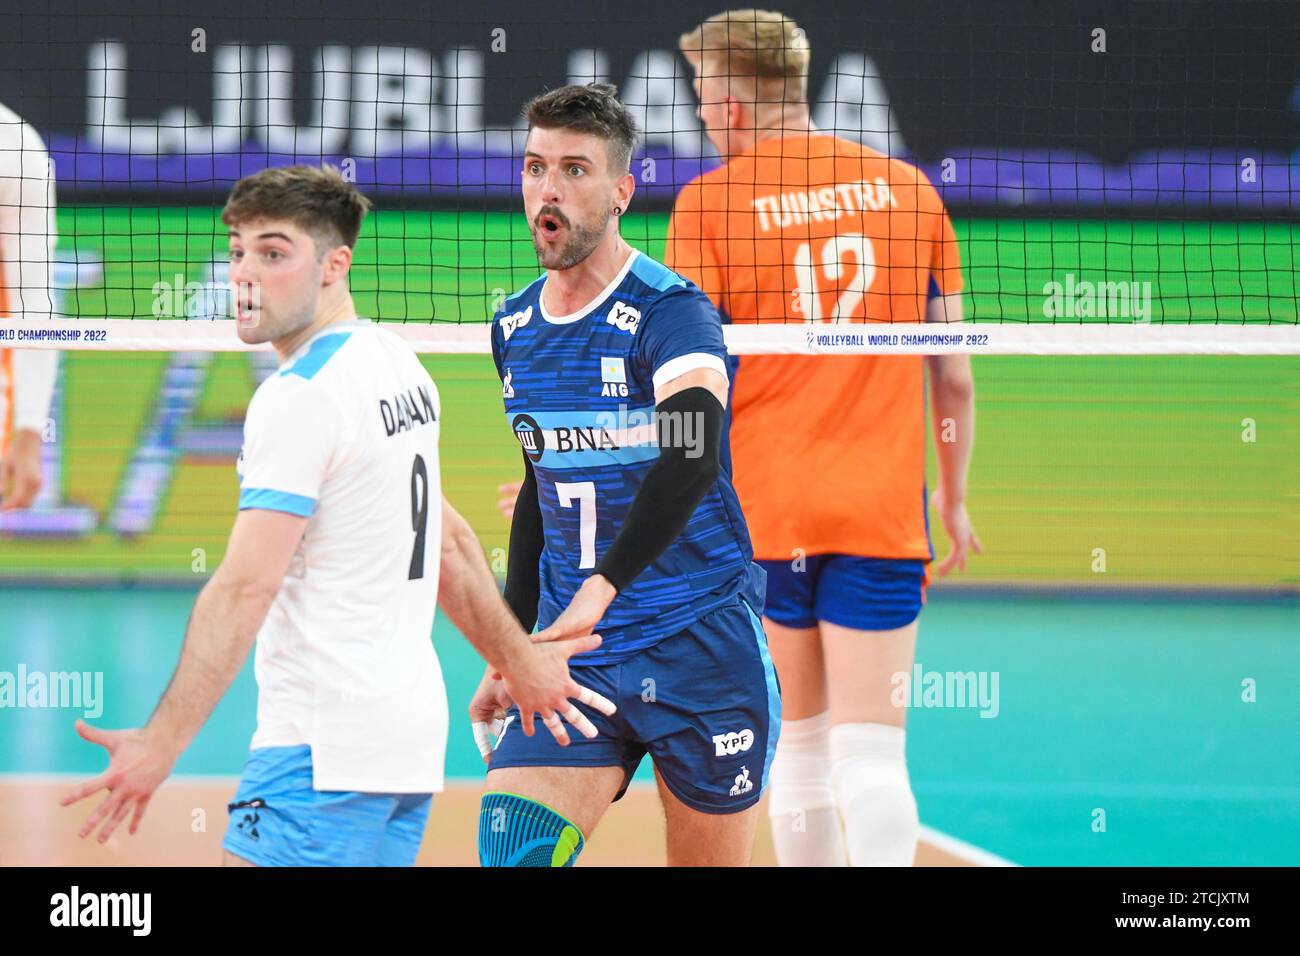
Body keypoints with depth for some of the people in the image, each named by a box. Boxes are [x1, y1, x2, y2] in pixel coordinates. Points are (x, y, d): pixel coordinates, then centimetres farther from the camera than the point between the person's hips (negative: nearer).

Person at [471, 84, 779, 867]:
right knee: (510, 841, -15)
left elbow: (693, 457, -32)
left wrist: (597, 594, -45)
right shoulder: (514, 328, 9)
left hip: (701, 653, -5)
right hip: (572, 654, 5)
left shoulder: (671, 315, -13)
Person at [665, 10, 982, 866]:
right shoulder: (912, 191, 5)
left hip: (762, 505, 0)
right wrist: (955, 498, 20)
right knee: (872, 750, -4)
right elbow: (954, 375, 9)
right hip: (883, 508, 0)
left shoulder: (708, 202, -3)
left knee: (802, 740, 14)